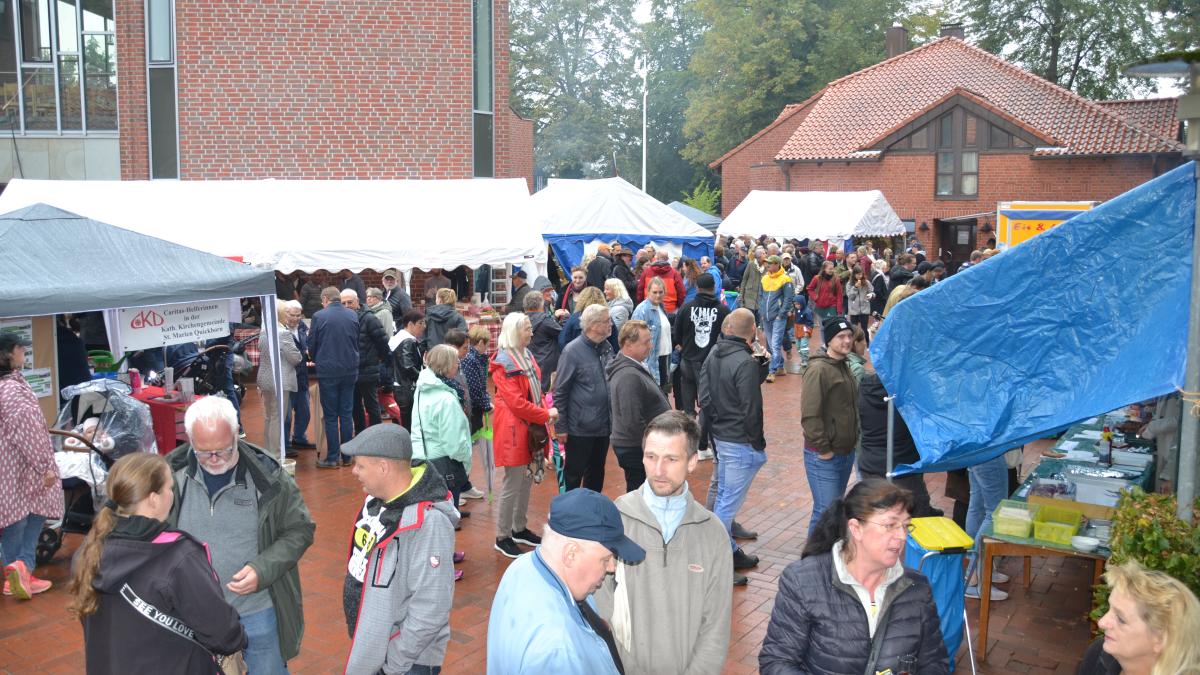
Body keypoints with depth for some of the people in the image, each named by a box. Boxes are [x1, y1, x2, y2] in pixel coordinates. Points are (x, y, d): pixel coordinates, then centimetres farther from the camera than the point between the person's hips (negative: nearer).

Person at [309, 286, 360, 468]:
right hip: (350, 370, 3)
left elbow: (311, 345, -2)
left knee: (330, 416, 4)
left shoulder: (319, 316, -10)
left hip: (327, 371, -3)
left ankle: (333, 458, 7)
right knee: (346, 413, 11)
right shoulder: (353, 315, 0)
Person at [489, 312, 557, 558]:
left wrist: (545, 413, 1)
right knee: (512, 485, -1)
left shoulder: (527, 355, 11)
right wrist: (546, 415, -15)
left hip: (532, 427, 9)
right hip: (514, 429, -9)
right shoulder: (503, 363, -16)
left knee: (527, 481, 17)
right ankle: (503, 537, 11)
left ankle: (520, 528, 31)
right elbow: (516, 403, -21)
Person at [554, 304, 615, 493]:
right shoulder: (573, 351, -15)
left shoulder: (607, 347, 4)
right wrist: (560, 427, -12)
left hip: (603, 427, 6)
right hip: (580, 429, -6)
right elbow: (560, 392, -12)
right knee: (574, 475, 7)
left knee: (597, 474, 19)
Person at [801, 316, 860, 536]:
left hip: (846, 452, 9)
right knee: (826, 510, -10)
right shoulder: (818, 369, -17)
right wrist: (823, 449, -20)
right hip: (823, 456, -9)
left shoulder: (844, 367, 12)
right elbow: (810, 415, -22)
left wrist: (853, 440, 15)